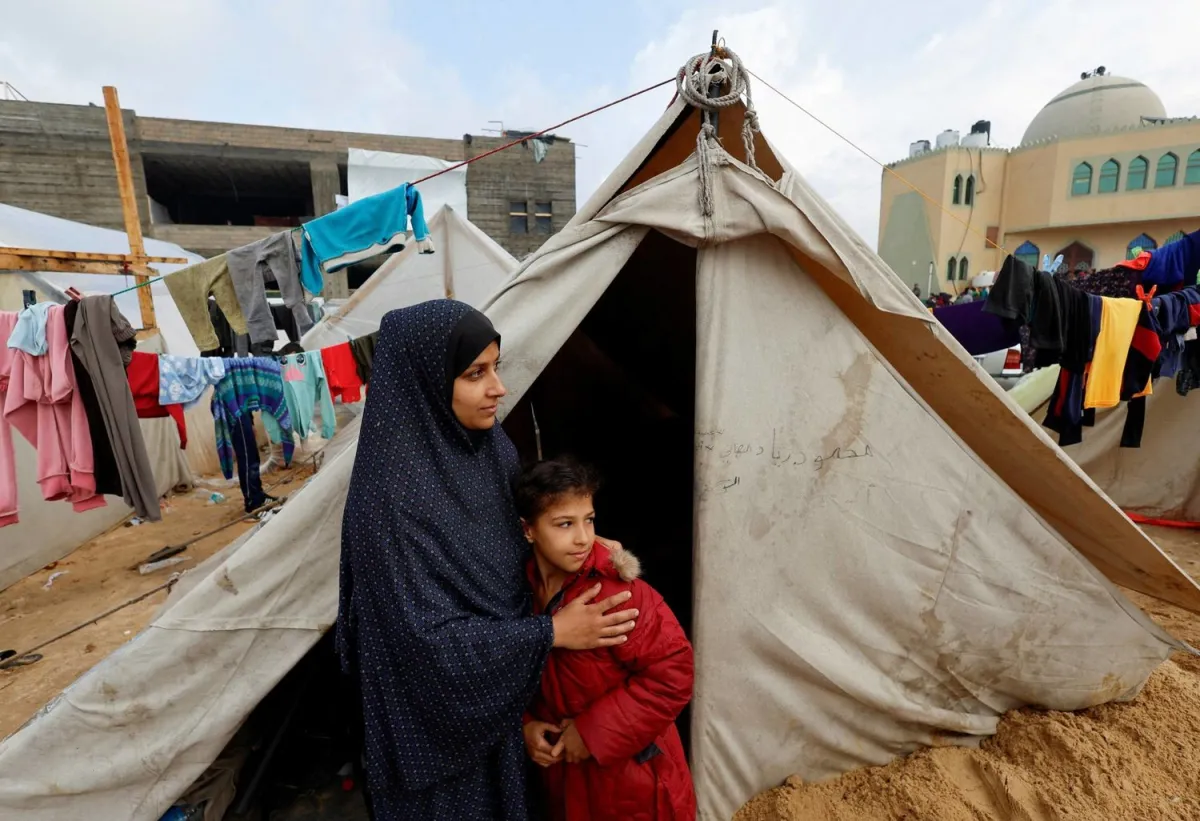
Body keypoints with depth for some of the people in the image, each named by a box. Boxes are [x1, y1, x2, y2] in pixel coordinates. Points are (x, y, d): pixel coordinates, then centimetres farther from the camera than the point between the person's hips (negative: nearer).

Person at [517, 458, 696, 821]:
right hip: (563, 769, 5)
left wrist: (593, 732, -21)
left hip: (630, 772, -4)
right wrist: (525, 724, -9)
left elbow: (672, 675, -26)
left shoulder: (617, 592, -27)